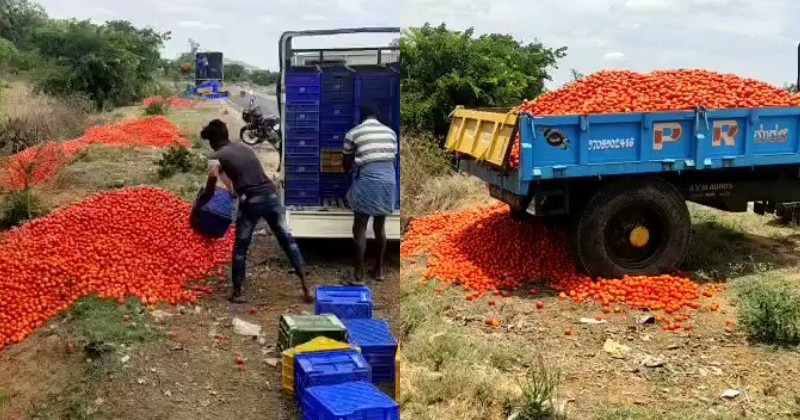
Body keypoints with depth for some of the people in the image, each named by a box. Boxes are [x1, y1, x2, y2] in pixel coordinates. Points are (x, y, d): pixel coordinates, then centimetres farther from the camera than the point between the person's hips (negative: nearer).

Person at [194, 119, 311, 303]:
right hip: (271, 195, 5)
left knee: (240, 247, 12)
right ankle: (305, 286, 9)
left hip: (251, 202, -5)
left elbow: (210, 192, 9)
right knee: (287, 239, 10)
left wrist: (196, 206, 25)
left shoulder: (217, 158, 4)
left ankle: (238, 292, 16)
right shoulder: (245, 147, 21)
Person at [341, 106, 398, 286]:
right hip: (388, 180, 5)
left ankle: (358, 275, 1)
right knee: (380, 227, 16)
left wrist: (351, 170, 32)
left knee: (360, 230, 1)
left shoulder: (353, 133, 0)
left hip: (367, 182, -5)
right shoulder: (391, 132, 11)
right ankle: (379, 270, 23)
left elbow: (346, 164, 9)